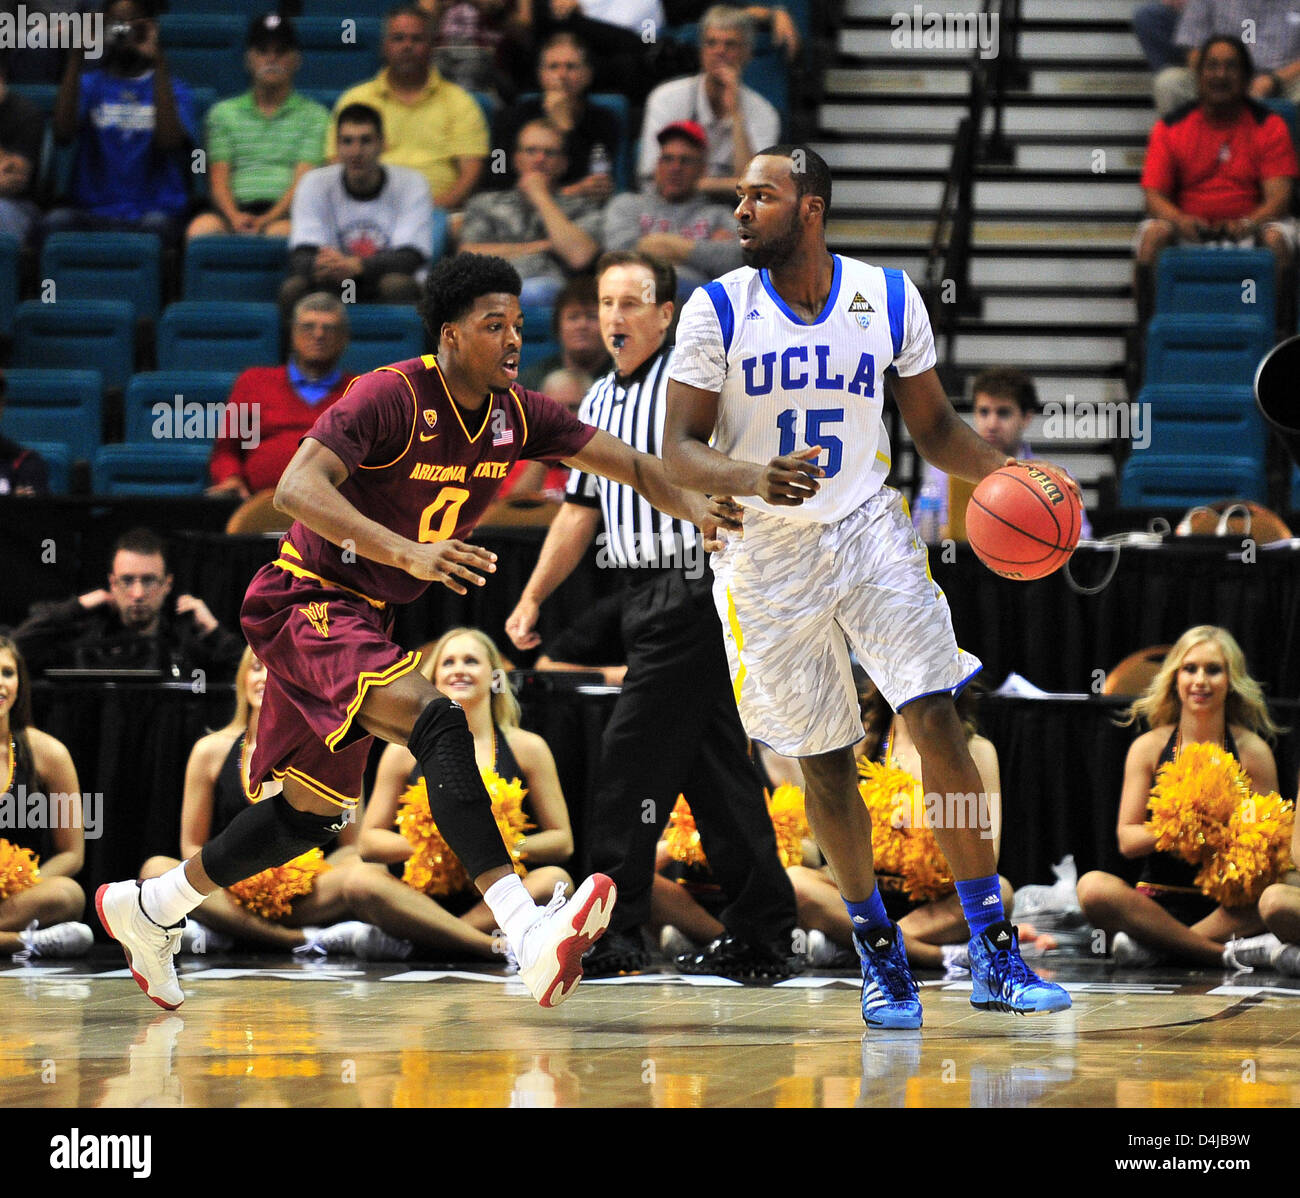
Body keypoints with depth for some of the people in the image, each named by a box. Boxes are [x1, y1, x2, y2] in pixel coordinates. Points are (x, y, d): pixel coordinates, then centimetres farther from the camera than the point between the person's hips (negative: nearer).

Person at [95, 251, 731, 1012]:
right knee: (434, 719, -31)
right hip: (303, 600, -9)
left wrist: (692, 506, -16)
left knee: (315, 810, 19)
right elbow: (296, 489, -33)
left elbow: (625, 461, 5)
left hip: (365, 619, 9)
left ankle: (150, 907, 39)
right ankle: (528, 933, -44)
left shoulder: (516, 414, 0)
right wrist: (408, 553, -45)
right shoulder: (392, 396, -22)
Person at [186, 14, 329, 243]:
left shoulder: (314, 115, 15)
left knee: (281, 231, -39)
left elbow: (303, 180, 2)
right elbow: (219, 178, 10)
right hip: (239, 205, 2)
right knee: (202, 227, -34)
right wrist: (234, 216, -13)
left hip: (285, 213, -2)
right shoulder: (224, 112, 21)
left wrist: (269, 218, -17)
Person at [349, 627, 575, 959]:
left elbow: (562, 842, 7)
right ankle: (497, 947, -36)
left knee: (555, 881, -31)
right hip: (426, 899, 0)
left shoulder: (527, 748, 8)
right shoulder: (404, 751, 8)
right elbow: (368, 842, 7)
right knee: (362, 882, -29)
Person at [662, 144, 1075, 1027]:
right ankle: (878, 953, 23)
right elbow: (680, 452, -8)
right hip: (766, 548, 0)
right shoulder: (717, 310, -7)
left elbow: (934, 426, 9)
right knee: (824, 759, 5)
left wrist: (1006, 473, -10)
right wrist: (751, 478, -29)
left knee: (937, 720, -12)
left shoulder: (889, 298, -1)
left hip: (868, 525, 1)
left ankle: (994, 954, -7)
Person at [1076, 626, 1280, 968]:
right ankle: (1222, 953, -31)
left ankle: (1152, 948, -31)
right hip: (1160, 898, 1)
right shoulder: (1149, 748, 5)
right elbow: (1126, 840, 1)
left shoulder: (1253, 752, 4)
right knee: (1093, 887, -29)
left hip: (1228, 907, -1)